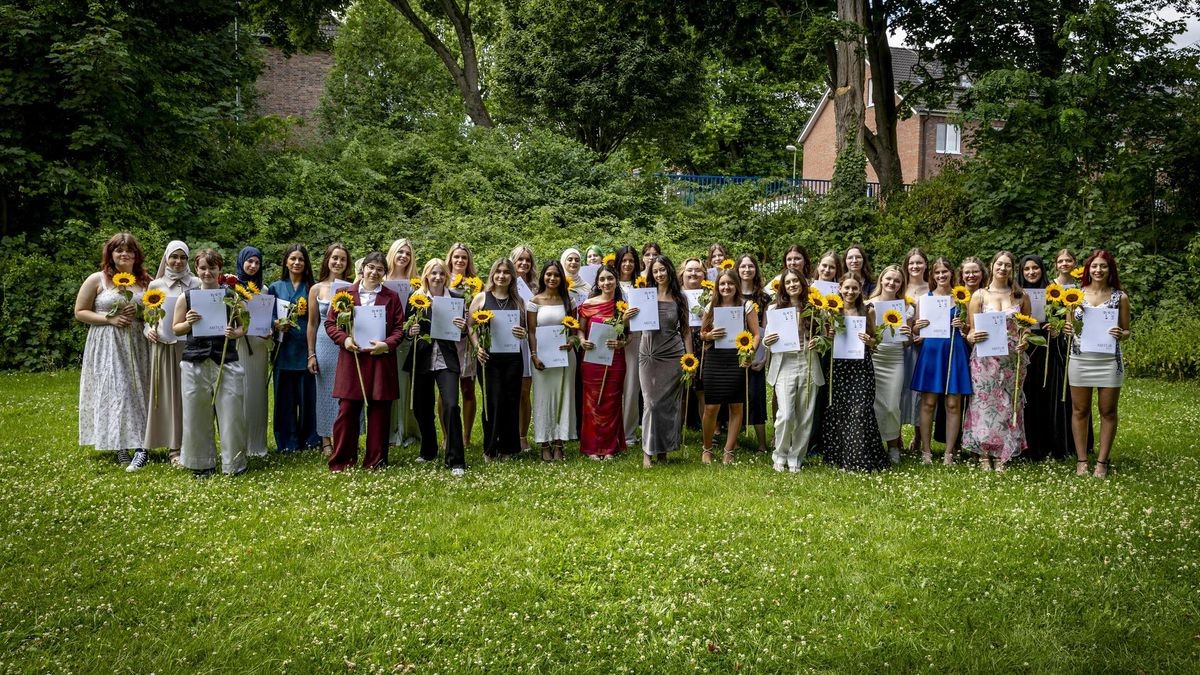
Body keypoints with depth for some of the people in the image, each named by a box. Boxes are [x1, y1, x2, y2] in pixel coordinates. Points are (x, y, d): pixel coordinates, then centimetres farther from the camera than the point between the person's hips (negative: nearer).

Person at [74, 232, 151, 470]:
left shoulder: (145, 281, 9)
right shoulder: (97, 280, 0)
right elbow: (80, 312, 1)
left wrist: (140, 312, -4)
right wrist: (110, 319, -12)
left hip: (136, 345, 3)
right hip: (107, 347, -3)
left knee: (138, 391, 0)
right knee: (113, 392, -8)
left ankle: (139, 446, 2)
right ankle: (120, 447, -5)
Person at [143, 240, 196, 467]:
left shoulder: (196, 284, 6)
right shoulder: (155, 285, 7)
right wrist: (148, 330, -7)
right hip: (164, 346, 0)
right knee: (169, 395, 0)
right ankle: (173, 447, 4)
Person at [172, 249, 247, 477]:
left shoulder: (232, 296, 5)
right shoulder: (186, 297, 6)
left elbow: (244, 326, 10)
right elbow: (176, 329, 11)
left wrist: (235, 333, -12)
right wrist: (188, 323, -10)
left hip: (226, 361, -1)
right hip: (195, 362, 1)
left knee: (231, 413, -1)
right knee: (196, 414, 5)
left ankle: (234, 464, 13)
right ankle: (202, 463, 19)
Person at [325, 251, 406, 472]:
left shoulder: (391, 297, 9)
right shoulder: (344, 293, 7)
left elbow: (399, 329, 6)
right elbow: (330, 323, 6)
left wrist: (387, 344, -12)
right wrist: (344, 339, -11)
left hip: (381, 361, 1)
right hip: (351, 359, -1)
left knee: (379, 412, 4)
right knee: (347, 411, -1)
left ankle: (375, 461, 13)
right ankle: (341, 460, 8)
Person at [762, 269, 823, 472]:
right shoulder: (776, 308, 6)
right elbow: (767, 338, 11)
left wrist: (819, 342, -8)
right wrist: (766, 341, -11)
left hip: (808, 365, 1)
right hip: (784, 365, -1)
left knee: (805, 417, 4)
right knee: (785, 415, -13)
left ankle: (795, 459, 18)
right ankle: (780, 456, 8)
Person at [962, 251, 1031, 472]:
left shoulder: (1021, 296, 8)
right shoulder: (980, 295, 3)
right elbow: (971, 331, 2)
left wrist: (1024, 342, -6)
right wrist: (973, 337, -21)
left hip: (1012, 358, 2)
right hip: (985, 359, -2)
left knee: (1008, 404, 3)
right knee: (984, 403, -4)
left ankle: (1001, 456, 10)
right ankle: (984, 456, 2)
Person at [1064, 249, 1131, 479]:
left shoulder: (1120, 297, 2)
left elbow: (1127, 332, 7)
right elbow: (1069, 325, 13)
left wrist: (1120, 335, -16)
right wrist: (1066, 330, -10)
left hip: (1109, 360, -1)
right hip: (1080, 359, 1)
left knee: (1108, 411, 5)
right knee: (1080, 410, 5)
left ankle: (1102, 461, 14)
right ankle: (1081, 460, 15)